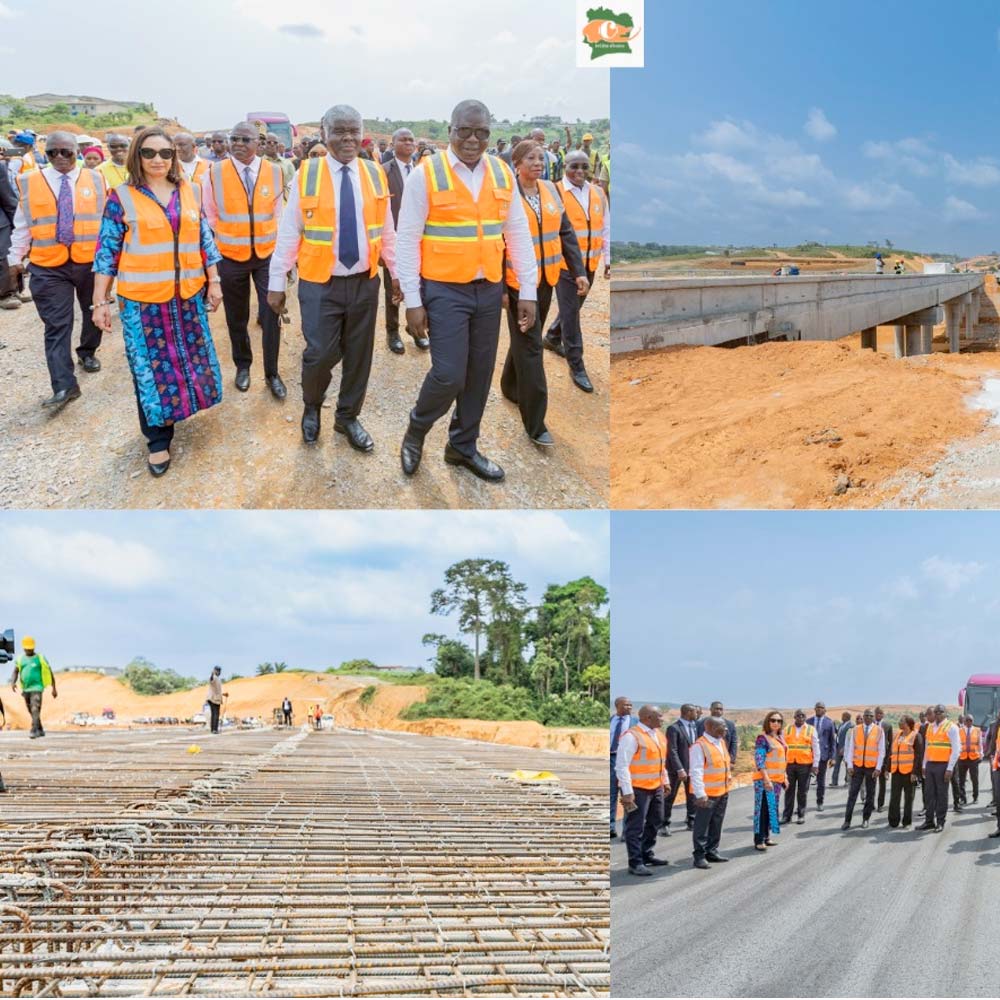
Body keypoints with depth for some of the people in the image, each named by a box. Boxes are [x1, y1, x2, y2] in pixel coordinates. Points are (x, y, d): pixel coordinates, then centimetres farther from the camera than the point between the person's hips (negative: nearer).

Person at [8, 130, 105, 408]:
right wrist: (15, 257, 6)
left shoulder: (95, 180, 3)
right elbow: (22, 224, 7)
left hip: (91, 261, 1)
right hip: (48, 266, -1)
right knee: (57, 325, -7)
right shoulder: (30, 182, 2)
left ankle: (87, 352, 44)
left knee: (93, 314, 17)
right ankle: (64, 386, -10)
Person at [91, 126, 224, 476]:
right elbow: (107, 251, -4)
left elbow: (205, 240, 12)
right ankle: (158, 439, 15)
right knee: (150, 366, 5)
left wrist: (214, 282, 10)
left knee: (187, 358, 13)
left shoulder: (191, 192, 5)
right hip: (142, 299, -3)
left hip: (188, 295, 3)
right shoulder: (121, 197, -5)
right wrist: (100, 301, -5)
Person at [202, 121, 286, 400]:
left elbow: (279, 214, 4)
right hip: (231, 256, 0)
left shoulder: (274, 172, -4)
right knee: (237, 317, 13)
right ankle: (243, 366, 32)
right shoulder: (215, 173, -7)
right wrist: (221, 240, 5)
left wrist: (284, 252, 4)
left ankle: (272, 373, 13)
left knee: (271, 315, -1)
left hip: (267, 254, 0)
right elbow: (210, 215, 4)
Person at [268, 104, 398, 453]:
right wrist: (277, 282, -3)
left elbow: (387, 230, 9)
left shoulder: (375, 173, 2)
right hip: (320, 284, -3)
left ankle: (348, 417, 30)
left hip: (364, 282, 3)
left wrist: (399, 273, 11)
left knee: (358, 356, 11)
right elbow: (289, 232, -3)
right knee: (321, 354, -7)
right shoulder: (306, 174, -5)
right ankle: (312, 408, 22)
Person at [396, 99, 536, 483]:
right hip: (444, 291, -5)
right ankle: (416, 430, 19)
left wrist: (527, 292, 5)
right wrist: (413, 301, -10)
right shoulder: (426, 174, -8)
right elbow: (408, 240, -7)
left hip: (489, 290, 5)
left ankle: (463, 447, 27)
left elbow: (518, 235, 9)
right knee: (449, 375, -9)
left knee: (479, 376, 10)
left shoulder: (502, 174, 5)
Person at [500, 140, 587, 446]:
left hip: (546, 280, 6)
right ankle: (535, 423, -1)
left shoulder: (550, 190, 5)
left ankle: (510, 386, 44)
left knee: (526, 339, 20)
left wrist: (579, 271, 2)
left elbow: (566, 232, 8)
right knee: (531, 346, -5)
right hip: (518, 281, -6)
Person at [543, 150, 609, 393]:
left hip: (589, 264, 5)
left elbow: (606, 229, 12)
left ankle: (553, 337, 46)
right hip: (565, 264, -5)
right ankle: (576, 366, 3)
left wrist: (608, 259, 11)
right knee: (570, 313, -3)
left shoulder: (598, 194, 6)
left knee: (573, 307, 19)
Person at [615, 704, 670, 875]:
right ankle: (635, 863, 4)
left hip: (656, 787, 9)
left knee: (654, 822, 18)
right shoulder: (631, 737, -17)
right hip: (638, 789, -9)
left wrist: (665, 781, 19)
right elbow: (622, 765, -18)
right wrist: (627, 792, -21)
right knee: (635, 827, -2)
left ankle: (647, 855, 32)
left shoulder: (658, 734, 9)